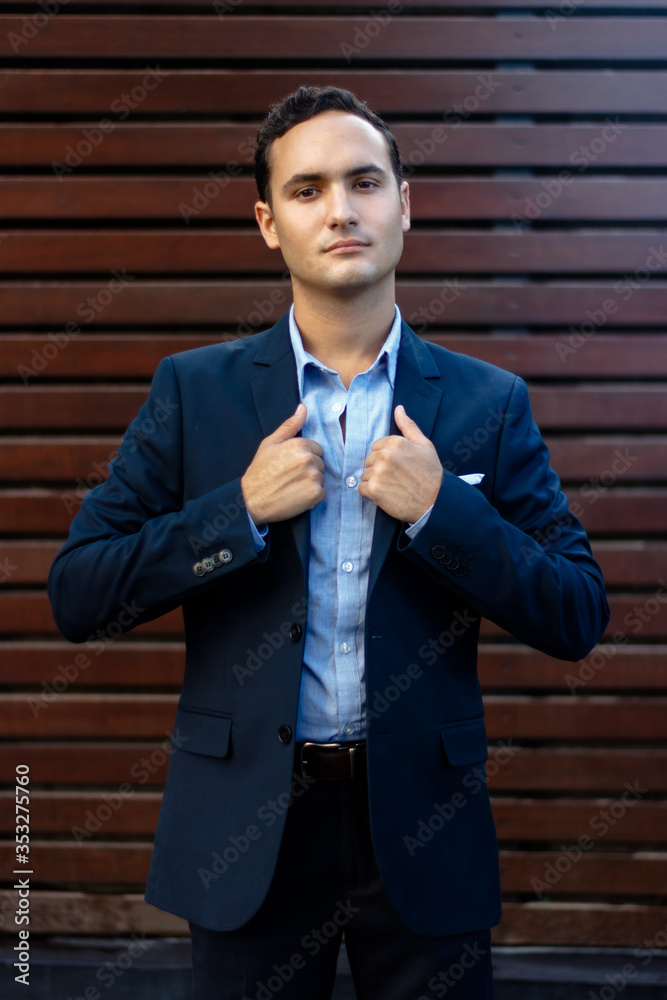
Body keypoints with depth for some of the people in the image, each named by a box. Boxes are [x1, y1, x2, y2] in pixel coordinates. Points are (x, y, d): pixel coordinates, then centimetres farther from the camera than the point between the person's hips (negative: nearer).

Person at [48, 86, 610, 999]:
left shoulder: (488, 403, -1)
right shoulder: (194, 391, -1)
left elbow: (578, 620, -3)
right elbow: (76, 597, -4)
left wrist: (440, 509, -16)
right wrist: (242, 510, -16)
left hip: (422, 828, 1)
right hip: (246, 824, 0)